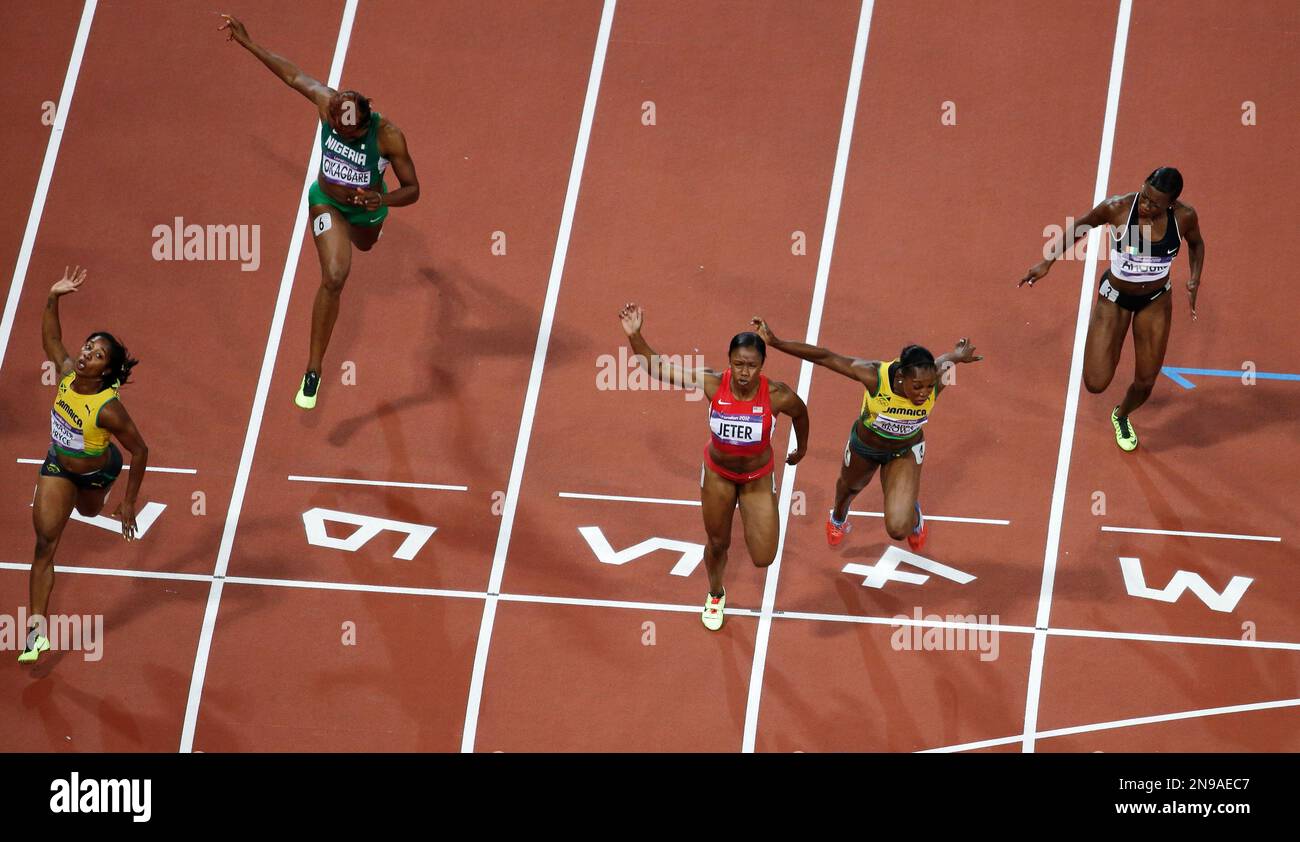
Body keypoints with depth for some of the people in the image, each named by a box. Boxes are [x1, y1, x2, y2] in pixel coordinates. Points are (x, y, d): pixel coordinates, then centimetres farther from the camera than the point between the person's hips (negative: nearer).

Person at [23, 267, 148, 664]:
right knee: (46, 541, -5)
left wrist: (129, 501, -23)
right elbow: (51, 338, -4)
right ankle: (39, 625, 1)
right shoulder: (67, 374, -24)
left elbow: (140, 451, -28)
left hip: (97, 471, -3)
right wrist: (53, 299, -19)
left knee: (89, 511, 32)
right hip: (58, 466, 3)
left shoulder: (108, 409, -40)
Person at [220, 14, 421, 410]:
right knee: (334, 278, -18)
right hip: (327, 201, -1)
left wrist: (382, 200, -47)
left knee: (364, 245, 36)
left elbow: (413, 190, -27)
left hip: (368, 205, 1)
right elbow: (293, 75, -15)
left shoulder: (389, 136, -37)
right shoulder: (327, 103, -32)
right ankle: (313, 370, -6)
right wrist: (248, 43, -12)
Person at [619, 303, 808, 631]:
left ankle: (752, 523, 34)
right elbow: (657, 367, -25)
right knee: (717, 544, 19)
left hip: (758, 477, -1)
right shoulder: (712, 384, -28)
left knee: (763, 559, -2)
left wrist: (801, 449, 12)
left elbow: (800, 413, -5)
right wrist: (634, 336, -41)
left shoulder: (776, 395, -30)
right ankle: (715, 596, 51)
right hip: (718, 472, 1)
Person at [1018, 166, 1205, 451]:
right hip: (1115, 296, -2)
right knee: (1096, 384, -7)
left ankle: (1121, 416, 47)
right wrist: (1047, 262, -12)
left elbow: (1196, 243, 2)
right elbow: (1079, 228, -9)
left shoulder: (1184, 216, -22)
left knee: (1145, 383, 10)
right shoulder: (1118, 208, -29)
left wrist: (1195, 278, -14)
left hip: (1156, 299, 2)